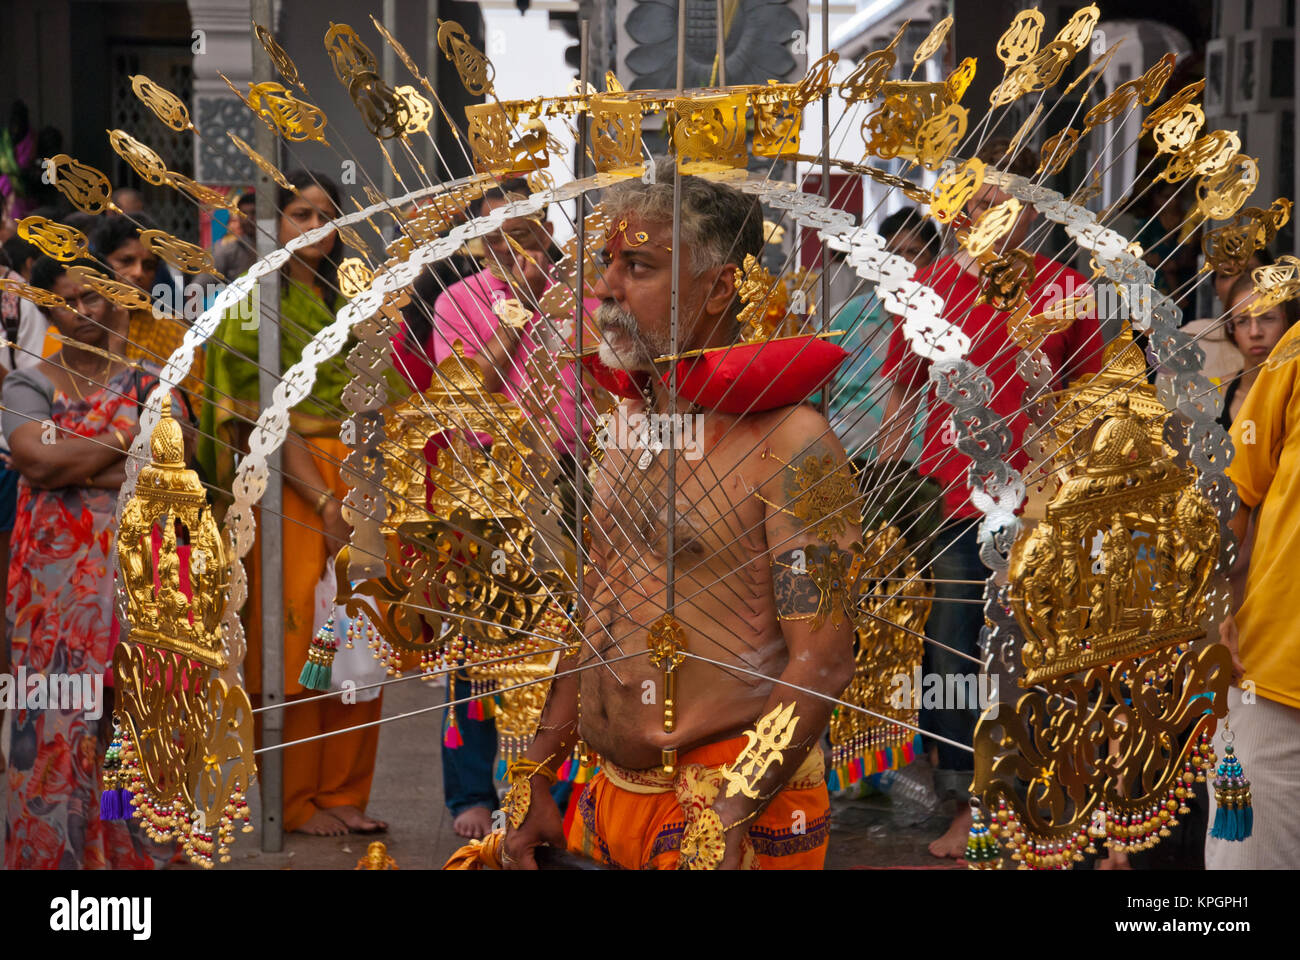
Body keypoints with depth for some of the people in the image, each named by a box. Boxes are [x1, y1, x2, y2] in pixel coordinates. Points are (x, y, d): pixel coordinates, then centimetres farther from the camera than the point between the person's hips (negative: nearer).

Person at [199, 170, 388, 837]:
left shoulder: (336, 302, 16)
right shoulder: (254, 305, -3)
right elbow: (266, 417, -10)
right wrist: (324, 502, -15)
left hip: (349, 485, 6)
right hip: (287, 486, -6)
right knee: (297, 642, -2)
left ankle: (342, 792, 15)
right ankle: (296, 800, 9)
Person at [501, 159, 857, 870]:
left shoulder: (789, 440, -14)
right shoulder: (626, 425, 9)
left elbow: (822, 663, -18)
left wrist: (723, 827, -24)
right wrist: (535, 779, 10)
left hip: (738, 807, -7)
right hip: (606, 797, 7)